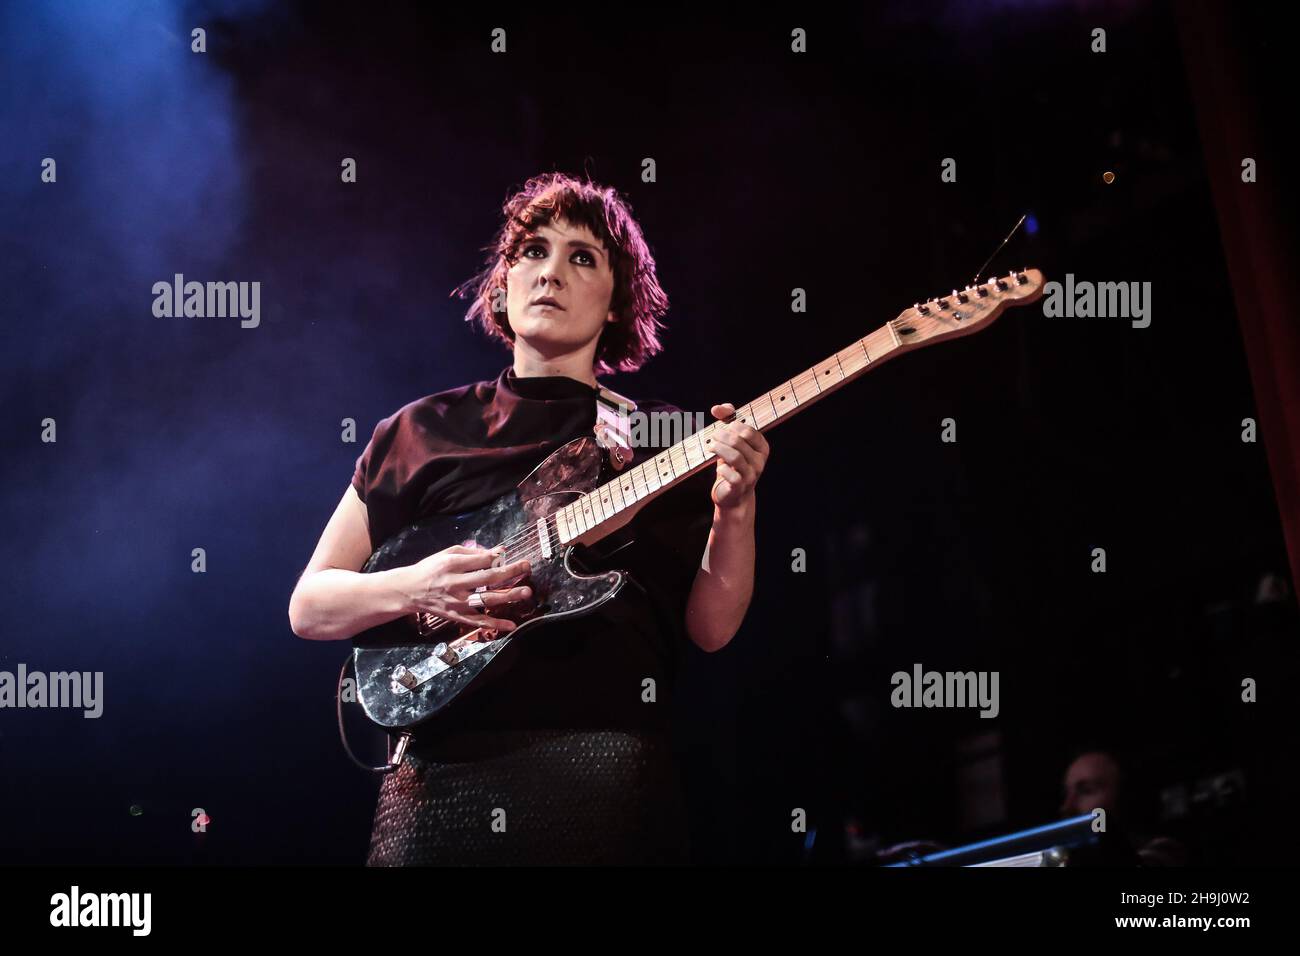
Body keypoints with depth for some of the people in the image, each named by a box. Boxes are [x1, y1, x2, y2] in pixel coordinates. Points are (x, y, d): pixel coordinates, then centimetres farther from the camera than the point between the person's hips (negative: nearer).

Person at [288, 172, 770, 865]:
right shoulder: (424, 432, 12)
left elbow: (710, 627, 4)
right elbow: (309, 605, 10)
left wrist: (734, 509, -13)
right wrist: (416, 587, -9)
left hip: (610, 779, 0)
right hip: (445, 775, 0)